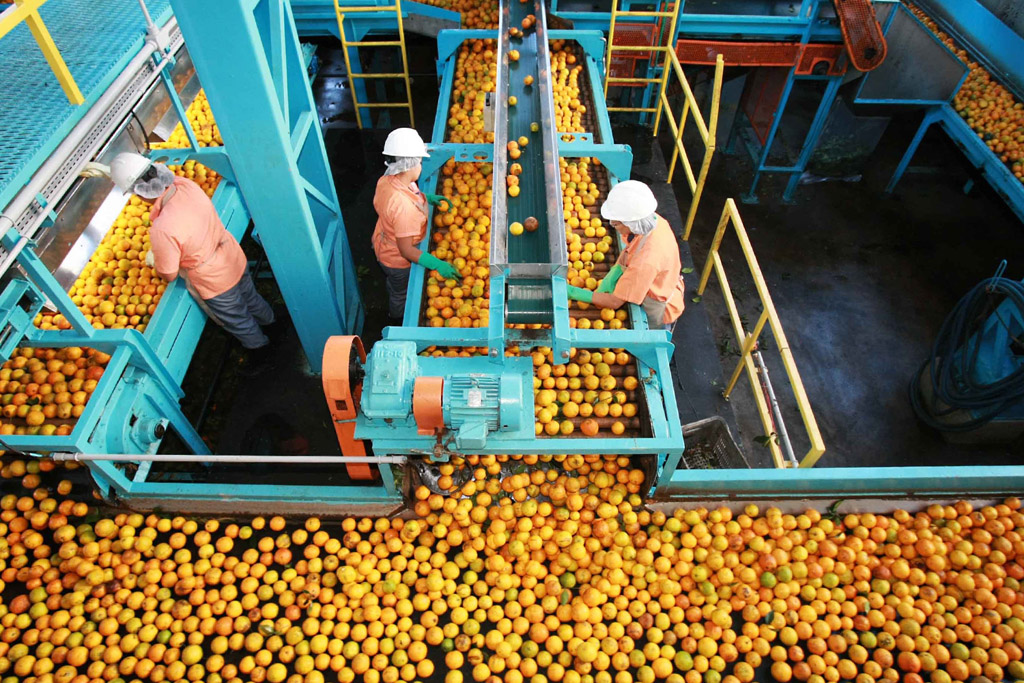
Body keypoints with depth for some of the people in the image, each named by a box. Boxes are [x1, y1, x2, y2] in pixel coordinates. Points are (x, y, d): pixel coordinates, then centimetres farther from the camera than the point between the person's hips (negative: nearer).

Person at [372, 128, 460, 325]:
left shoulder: (386, 180, -18)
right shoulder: (403, 206, -44)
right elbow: (406, 251, -37)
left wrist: (426, 197, -3)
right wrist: (437, 264, -37)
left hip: (383, 245, 8)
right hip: (399, 260, -8)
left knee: (393, 286, 36)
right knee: (401, 296, 24)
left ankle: (395, 315, 65)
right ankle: (400, 326, 53)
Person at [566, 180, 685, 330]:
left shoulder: (646, 261, -45)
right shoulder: (653, 220, -23)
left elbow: (615, 302, -33)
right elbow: (628, 253, -1)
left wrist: (573, 293, -29)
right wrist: (612, 276, -16)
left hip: (658, 314, -7)